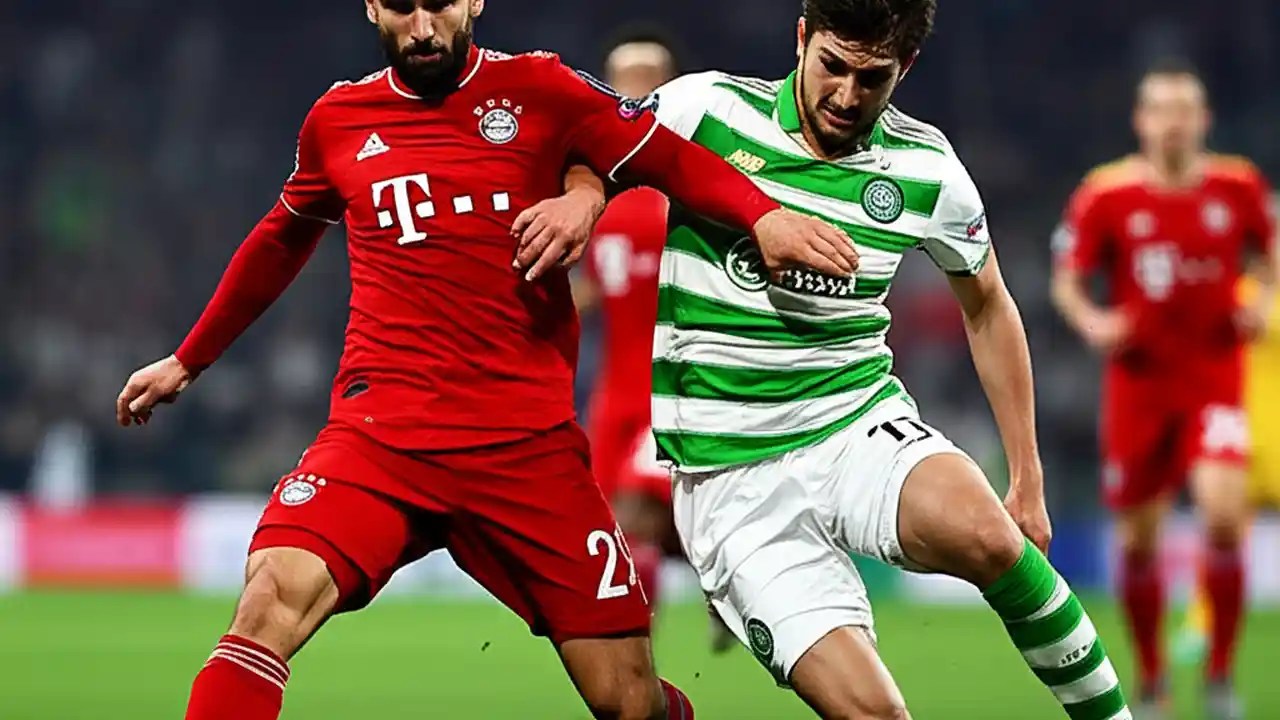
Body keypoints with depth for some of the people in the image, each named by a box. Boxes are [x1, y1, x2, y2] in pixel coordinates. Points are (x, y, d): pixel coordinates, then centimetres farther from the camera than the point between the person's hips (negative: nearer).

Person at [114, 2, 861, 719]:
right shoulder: (338, 120, 10)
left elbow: (676, 162, 1)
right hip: (379, 433, 1)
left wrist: (766, 217, -20)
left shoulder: (539, 90, 3)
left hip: (529, 441, -1)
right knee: (275, 596, -27)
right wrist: (187, 362, 36)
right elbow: (281, 242, 27)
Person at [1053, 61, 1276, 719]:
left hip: (1215, 375, 0)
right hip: (1138, 380, 1)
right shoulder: (1106, 195, -5)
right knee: (1137, 538, 5)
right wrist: (1092, 322, -17)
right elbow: (1067, 281, 3)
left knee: (1223, 512, -21)